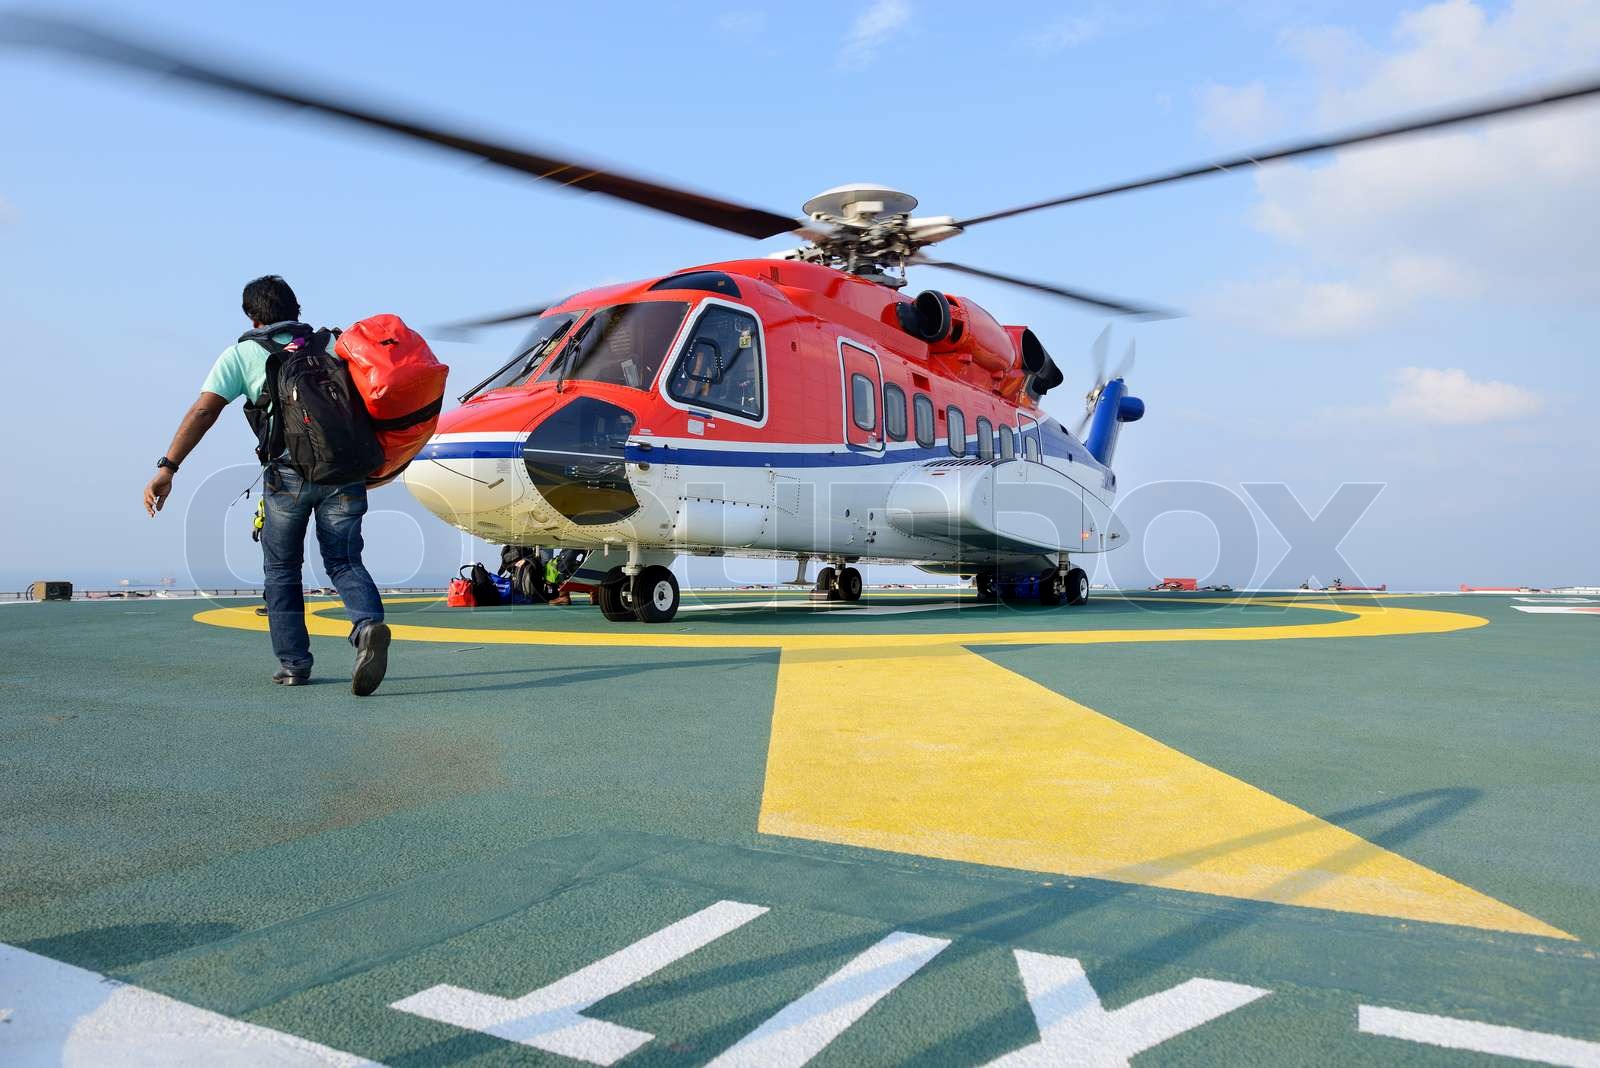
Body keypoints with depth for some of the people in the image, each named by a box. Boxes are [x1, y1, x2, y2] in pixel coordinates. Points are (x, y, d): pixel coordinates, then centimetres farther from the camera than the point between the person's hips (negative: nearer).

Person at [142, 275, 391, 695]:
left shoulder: (242, 354, 12)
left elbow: (203, 411, 1)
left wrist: (167, 467, -3)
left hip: (288, 472, -1)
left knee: (281, 569, 16)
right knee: (344, 562, 7)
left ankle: (293, 663, 16)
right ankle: (369, 625, -22)